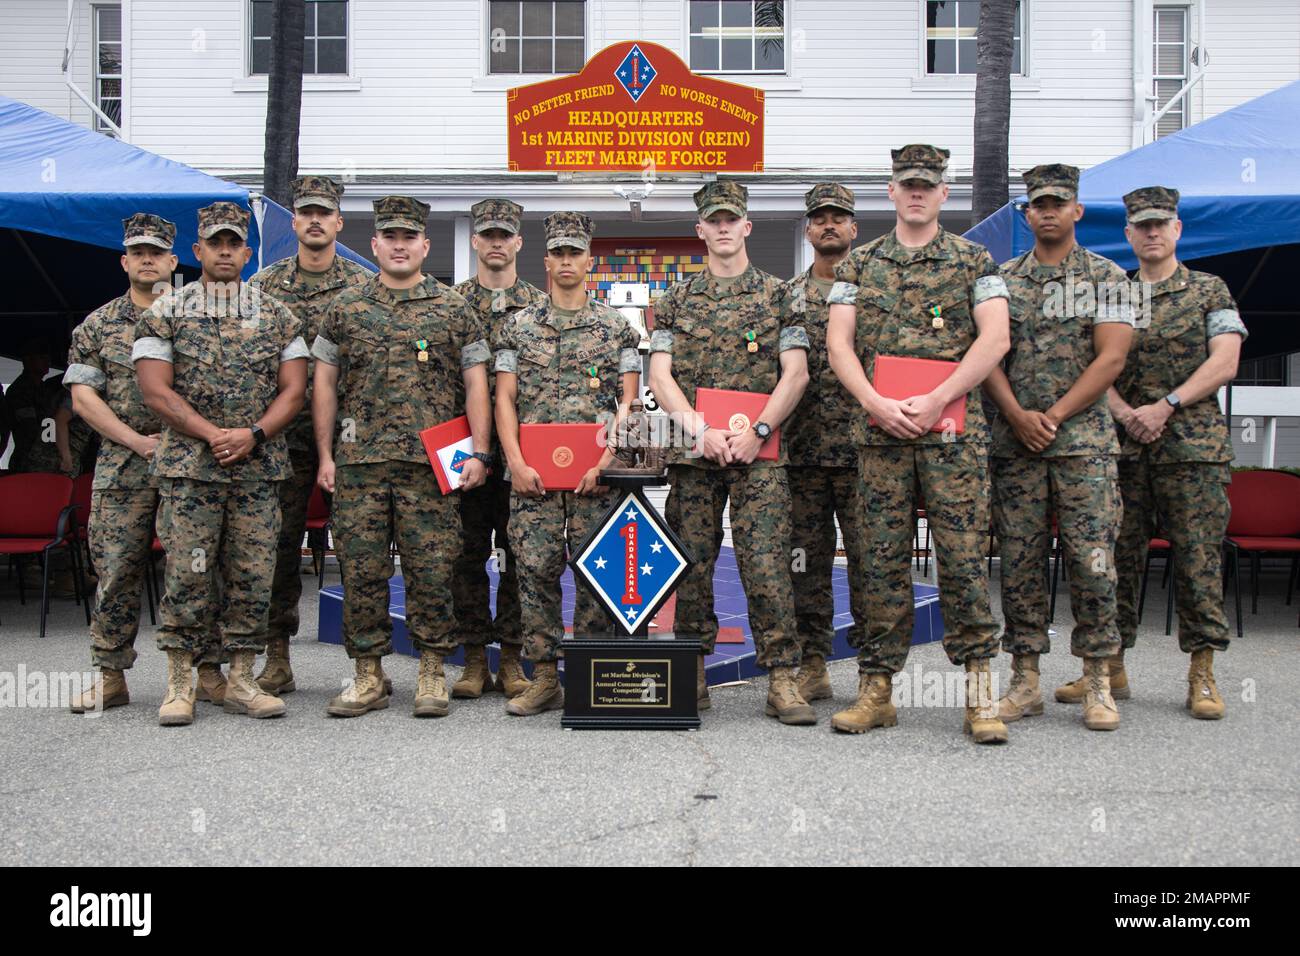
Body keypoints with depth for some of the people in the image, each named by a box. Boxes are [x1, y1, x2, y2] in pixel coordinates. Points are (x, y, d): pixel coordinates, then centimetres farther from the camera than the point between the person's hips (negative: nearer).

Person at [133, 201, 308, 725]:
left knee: (253, 576, 3)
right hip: (187, 467, -2)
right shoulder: (164, 313, 5)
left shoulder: (277, 316, 11)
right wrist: (212, 434, -13)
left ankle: (241, 680, 13)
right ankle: (179, 683, 7)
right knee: (186, 573, -3)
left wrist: (253, 435, -11)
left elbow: (293, 389, 5)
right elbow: (155, 389, -3)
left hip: (260, 468, 2)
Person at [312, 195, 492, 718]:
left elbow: (475, 385, 6)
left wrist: (478, 453, -4)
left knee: (432, 569, -1)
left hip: (432, 465, -1)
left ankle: (432, 675, 11)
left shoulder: (454, 310, 9)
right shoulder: (345, 308, 12)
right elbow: (325, 385, 12)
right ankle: (368, 676, 14)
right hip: (358, 461, 2)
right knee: (361, 569, 3)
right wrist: (325, 455, 4)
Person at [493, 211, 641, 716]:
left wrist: (604, 460, -9)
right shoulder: (518, 326, 11)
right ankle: (544, 678, 9)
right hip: (532, 474, 1)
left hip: (595, 474, -1)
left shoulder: (616, 327, 8)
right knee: (535, 571, -1)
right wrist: (516, 462, -6)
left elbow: (628, 402, 3)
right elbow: (504, 399, 6)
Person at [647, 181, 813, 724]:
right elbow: (660, 377, 5)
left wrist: (757, 431, -11)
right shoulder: (676, 301, 13)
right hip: (691, 452, 2)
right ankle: (692, 674, 14)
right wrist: (701, 430, -10)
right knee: (692, 563, 3)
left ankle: (782, 681, -3)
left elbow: (796, 374, 2)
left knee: (767, 563, -8)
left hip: (758, 453, -2)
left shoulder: (777, 296, 10)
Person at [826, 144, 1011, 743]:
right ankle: (876, 688, 11)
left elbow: (995, 339, -2)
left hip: (954, 428, -2)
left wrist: (936, 400, -12)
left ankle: (979, 692, 2)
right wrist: (876, 403, -9)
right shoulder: (859, 264, 14)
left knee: (962, 556, -5)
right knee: (884, 559, 4)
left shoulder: (973, 261, 9)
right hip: (879, 430, 2)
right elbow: (838, 342, 6)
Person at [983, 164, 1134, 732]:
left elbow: (1111, 357, -3)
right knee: (1019, 562, 3)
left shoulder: (1107, 277, 7)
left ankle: (1098, 683, 5)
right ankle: (1025, 680, 11)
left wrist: (1053, 415, -10)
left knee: (1092, 559, -4)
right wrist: (1018, 416, -11)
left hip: (1084, 440, -2)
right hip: (1014, 444, 2)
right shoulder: (1002, 279, 12)